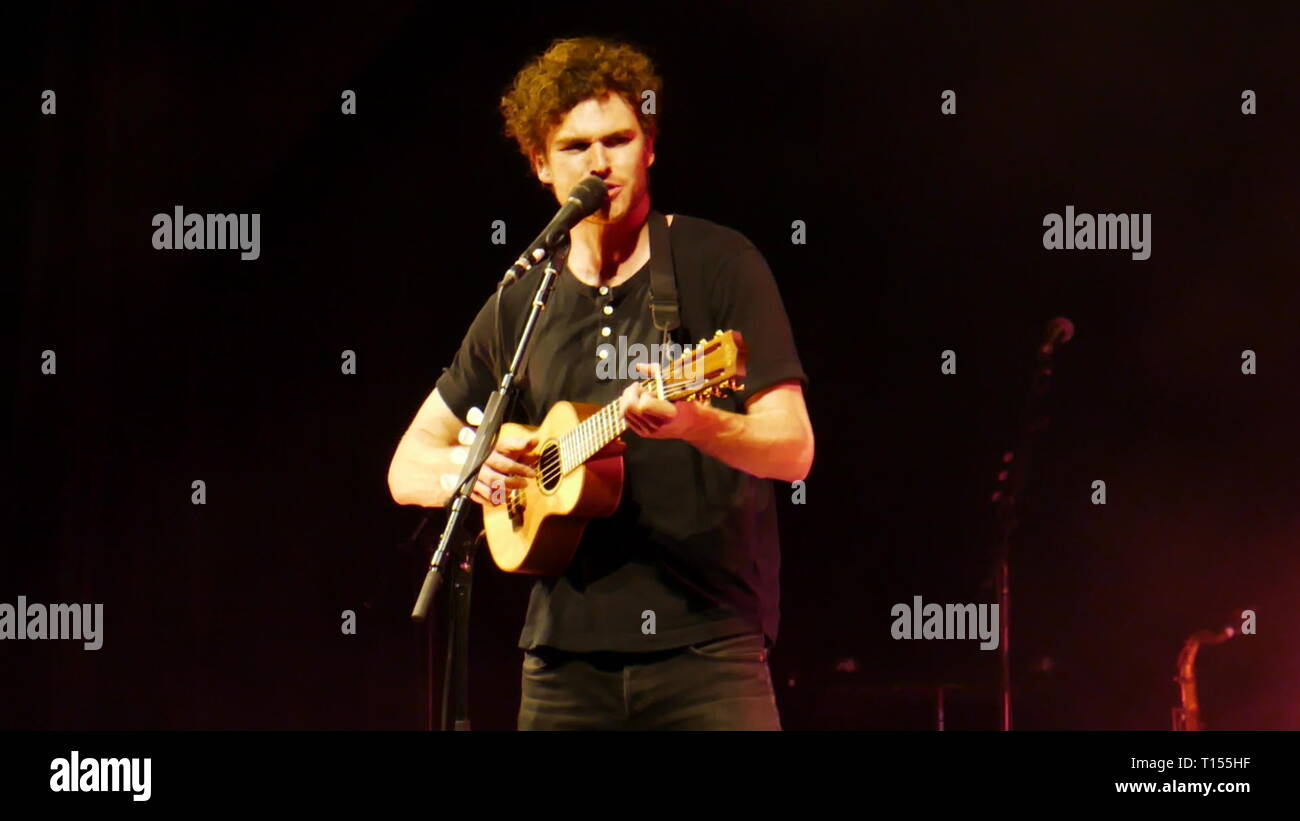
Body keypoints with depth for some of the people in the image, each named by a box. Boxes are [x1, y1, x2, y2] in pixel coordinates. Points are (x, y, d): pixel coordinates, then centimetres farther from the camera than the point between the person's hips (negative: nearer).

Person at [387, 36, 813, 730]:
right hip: (565, 652, 4)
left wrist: (695, 424, -27)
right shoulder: (520, 305, 12)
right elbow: (407, 469, 17)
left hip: (705, 644, -4)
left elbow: (793, 449, -8)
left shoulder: (717, 265, 0)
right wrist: (463, 468, -5)